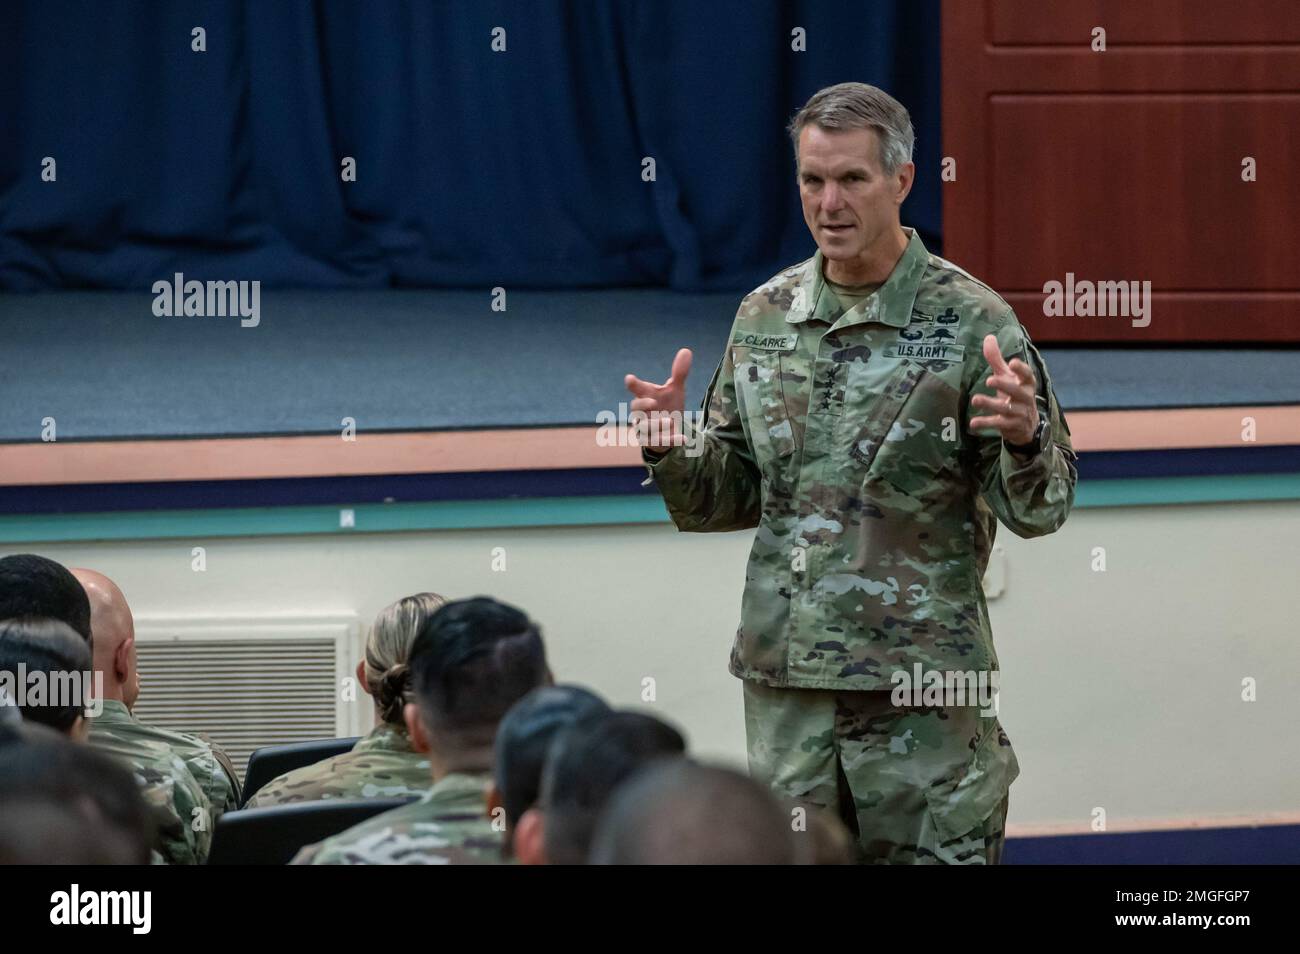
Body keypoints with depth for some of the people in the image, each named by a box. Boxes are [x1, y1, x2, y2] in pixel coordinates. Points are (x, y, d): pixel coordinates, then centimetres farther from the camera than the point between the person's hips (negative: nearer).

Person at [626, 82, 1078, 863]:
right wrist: (673, 455, -5)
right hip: (785, 683, 4)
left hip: (924, 689, -4)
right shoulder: (765, 317, 9)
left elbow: (1040, 510, -6)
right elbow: (730, 499, 15)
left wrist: (1025, 438, -27)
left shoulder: (972, 321, -5)